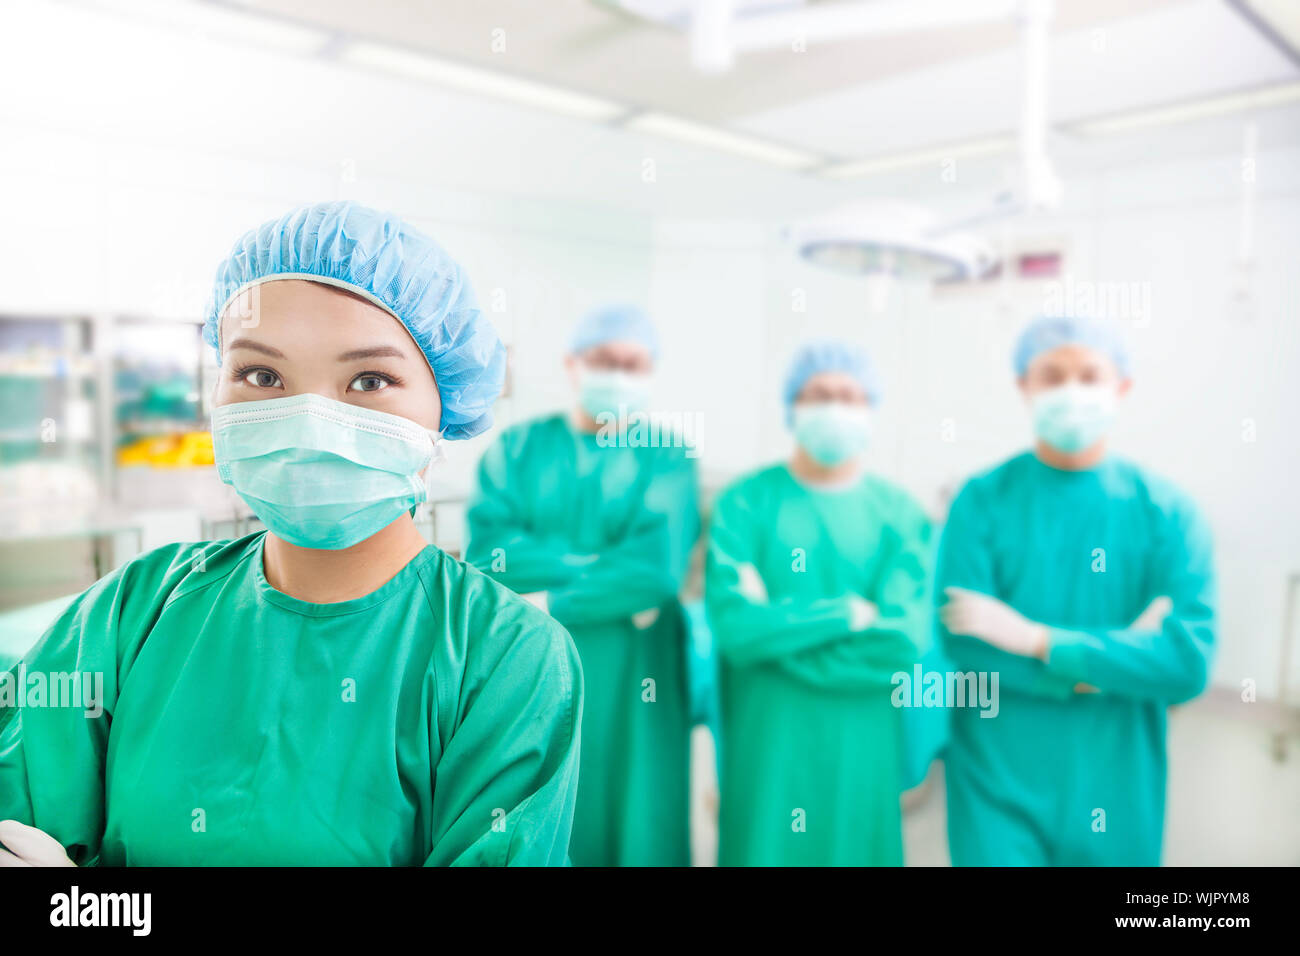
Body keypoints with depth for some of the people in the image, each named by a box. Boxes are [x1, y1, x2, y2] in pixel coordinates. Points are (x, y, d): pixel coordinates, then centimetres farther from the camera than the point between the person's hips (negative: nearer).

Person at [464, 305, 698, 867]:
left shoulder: (667, 456, -1)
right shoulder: (518, 447, 4)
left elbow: (658, 567, -15)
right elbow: (486, 551, -10)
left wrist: (550, 603, -14)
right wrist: (604, 569, -16)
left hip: (627, 673, -1)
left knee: (626, 817, 9)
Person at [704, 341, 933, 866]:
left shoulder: (901, 514, -1)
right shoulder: (745, 503, -5)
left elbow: (905, 638, -13)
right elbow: (733, 627, -16)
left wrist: (778, 627, -14)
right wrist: (847, 613, -13)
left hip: (865, 748, 1)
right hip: (767, 743, -1)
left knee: (857, 848, 13)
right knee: (766, 851, 10)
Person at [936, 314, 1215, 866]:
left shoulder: (1167, 511, -3)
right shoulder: (982, 501, -7)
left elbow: (1190, 660, -13)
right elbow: (963, 647, -15)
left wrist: (1038, 639, -19)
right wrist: (1121, 661, -14)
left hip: (1116, 790, 2)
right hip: (997, 782, -2)